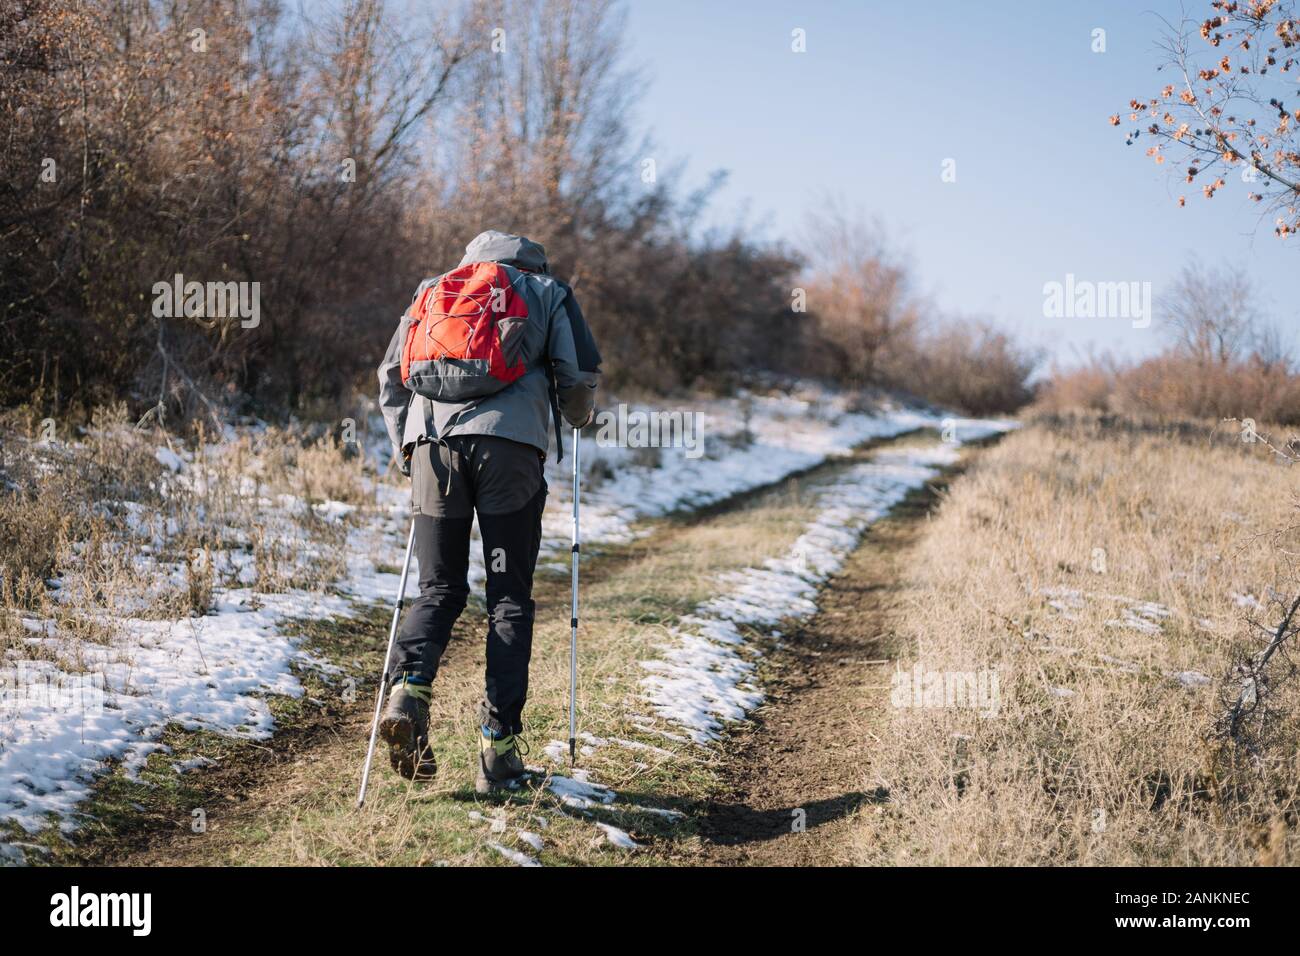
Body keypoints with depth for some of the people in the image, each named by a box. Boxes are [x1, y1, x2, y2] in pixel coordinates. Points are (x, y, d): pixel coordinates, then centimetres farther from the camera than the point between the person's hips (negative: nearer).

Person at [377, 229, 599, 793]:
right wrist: (578, 418, 33)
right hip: (509, 442, -2)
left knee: (439, 589, 12)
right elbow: (580, 376, 13)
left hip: (431, 439, 2)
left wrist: (406, 452, 30)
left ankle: (409, 687, -16)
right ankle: (498, 746, -3)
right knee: (509, 597, 3)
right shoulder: (548, 292, 22)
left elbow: (392, 376, 22)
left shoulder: (435, 290, 29)